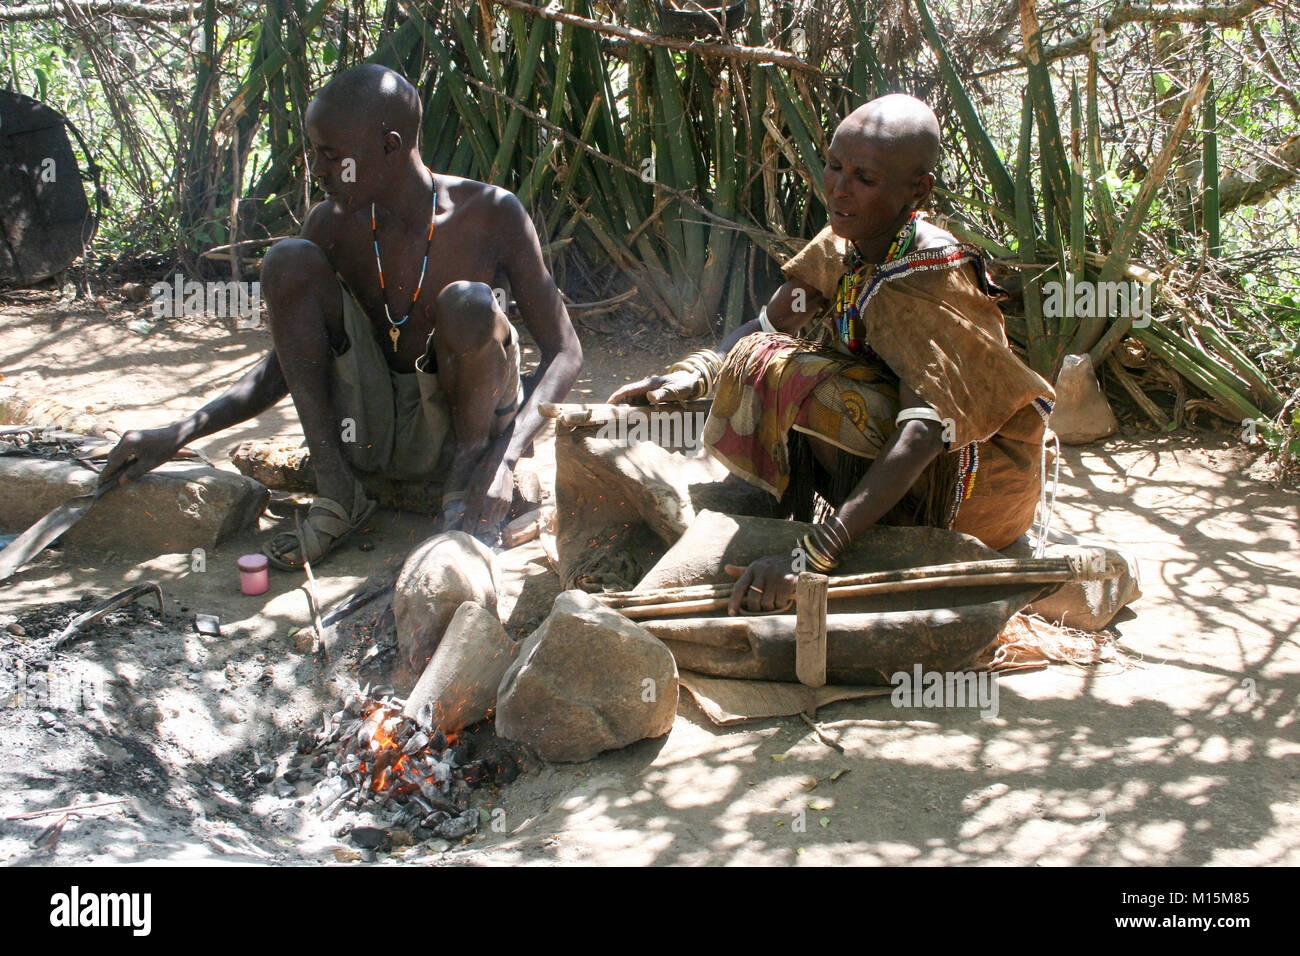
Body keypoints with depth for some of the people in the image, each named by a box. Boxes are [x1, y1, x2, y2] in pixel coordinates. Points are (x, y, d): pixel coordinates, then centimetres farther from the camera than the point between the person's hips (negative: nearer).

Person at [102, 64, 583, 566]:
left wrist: (503, 457, -30)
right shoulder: (332, 224, -4)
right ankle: (336, 491, -13)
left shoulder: (490, 214, -14)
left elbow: (563, 350, -13)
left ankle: (474, 461, -7)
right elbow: (286, 367, 5)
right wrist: (179, 434, -8)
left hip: (455, 427, -4)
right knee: (288, 261, -17)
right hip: (367, 431, 4)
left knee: (467, 303, -34)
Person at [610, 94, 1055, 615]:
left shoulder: (932, 282, -28)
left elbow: (921, 436, -39)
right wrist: (695, 372, -14)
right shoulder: (842, 246, -4)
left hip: (969, 479, -8)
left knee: (797, 382, -28)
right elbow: (770, 324, 8)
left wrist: (813, 555, -49)